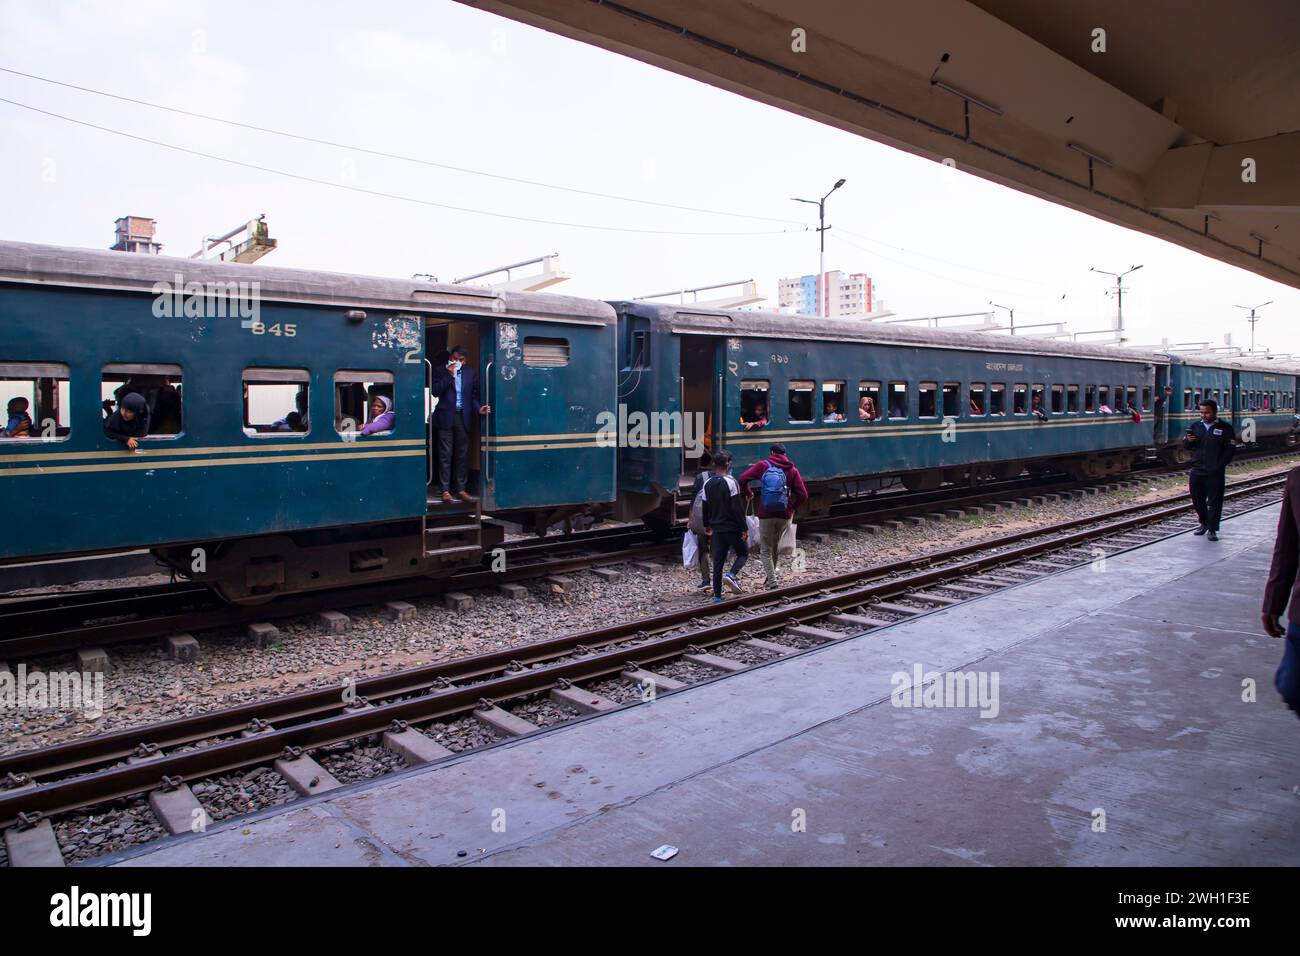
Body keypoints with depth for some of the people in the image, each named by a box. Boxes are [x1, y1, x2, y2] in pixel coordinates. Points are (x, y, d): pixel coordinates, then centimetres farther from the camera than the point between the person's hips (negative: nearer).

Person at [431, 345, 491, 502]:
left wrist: (478, 408, -9)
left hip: (463, 417, 2)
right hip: (446, 417, -2)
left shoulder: (470, 373, 9)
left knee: (462, 454, 5)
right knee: (445, 454, -1)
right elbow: (435, 392, -8)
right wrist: (449, 375, -11)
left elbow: (473, 396, 10)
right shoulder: (442, 371, 3)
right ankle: (445, 490, 3)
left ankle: (460, 489, 12)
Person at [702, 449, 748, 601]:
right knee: (743, 553, 13)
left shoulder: (707, 484, 7)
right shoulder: (730, 482, -12)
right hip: (732, 528, -5)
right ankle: (732, 574, -14)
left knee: (717, 562, 8)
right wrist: (744, 528, -11)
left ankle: (717, 596, 6)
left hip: (716, 529, 5)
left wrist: (708, 526, 26)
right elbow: (738, 507, -14)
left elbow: (705, 507, 14)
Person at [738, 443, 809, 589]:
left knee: (766, 550, 5)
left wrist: (748, 494, 7)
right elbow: (803, 495, 0)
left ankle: (772, 581, -5)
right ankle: (770, 578, 29)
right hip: (784, 515, 3)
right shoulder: (792, 470, 6)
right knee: (775, 547, 20)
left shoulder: (762, 465, 0)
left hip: (766, 514, -3)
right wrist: (792, 508, 14)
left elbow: (743, 479, -10)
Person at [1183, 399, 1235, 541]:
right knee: (1197, 499, 11)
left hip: (1215, 473, -4)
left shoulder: (1225, 428, -2)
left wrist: (1219, 466, -12)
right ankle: (1204, 524, 29)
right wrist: (1188, 440, -10)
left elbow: (1231, 449, -5)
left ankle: (1212, 529, 7)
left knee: (1214, 501, 0)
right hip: (1197, 471, 4)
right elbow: (1185, 445, 14)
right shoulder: (1195, 426, 10)